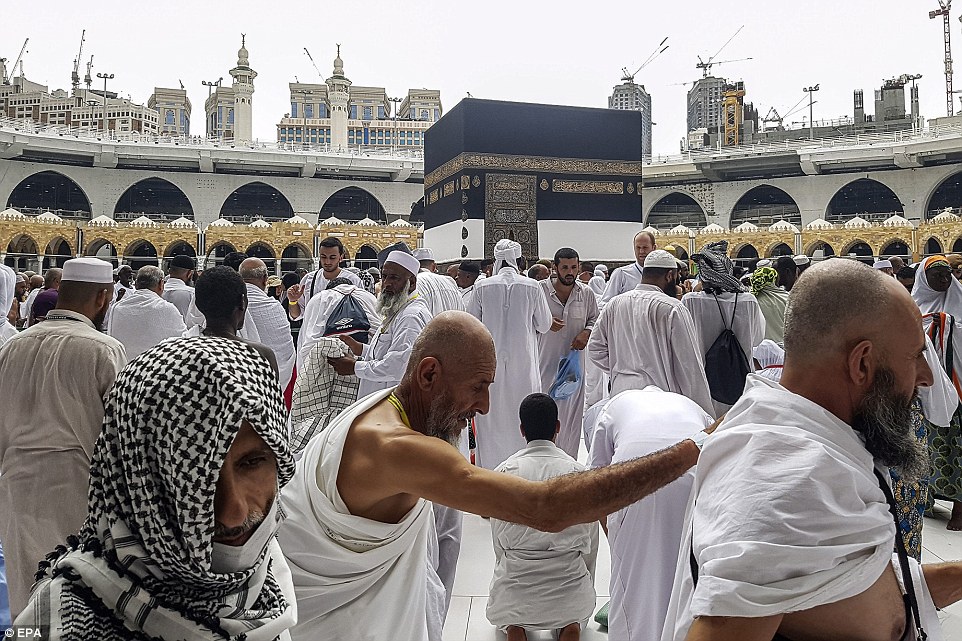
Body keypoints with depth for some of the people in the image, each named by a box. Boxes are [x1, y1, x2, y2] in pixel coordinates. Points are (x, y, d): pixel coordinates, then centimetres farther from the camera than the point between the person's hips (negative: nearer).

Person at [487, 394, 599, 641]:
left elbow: (498, 537, 4)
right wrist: (586, 586, 21)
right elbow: (590, 539, 5)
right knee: (577, 609, 35)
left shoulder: (503, 472, -5)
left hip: (516, 574, 1)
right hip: (568, 574, 0)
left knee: (502, 611, 35)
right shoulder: (580, 472, -5)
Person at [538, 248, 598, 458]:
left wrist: (587, 332, -5)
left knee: (572, 410, 6)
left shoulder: (586, 293, 3)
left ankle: (569, 459, 18)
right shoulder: (540, 290, -5)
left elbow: (595, 319, 15)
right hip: (546, 361, -2)